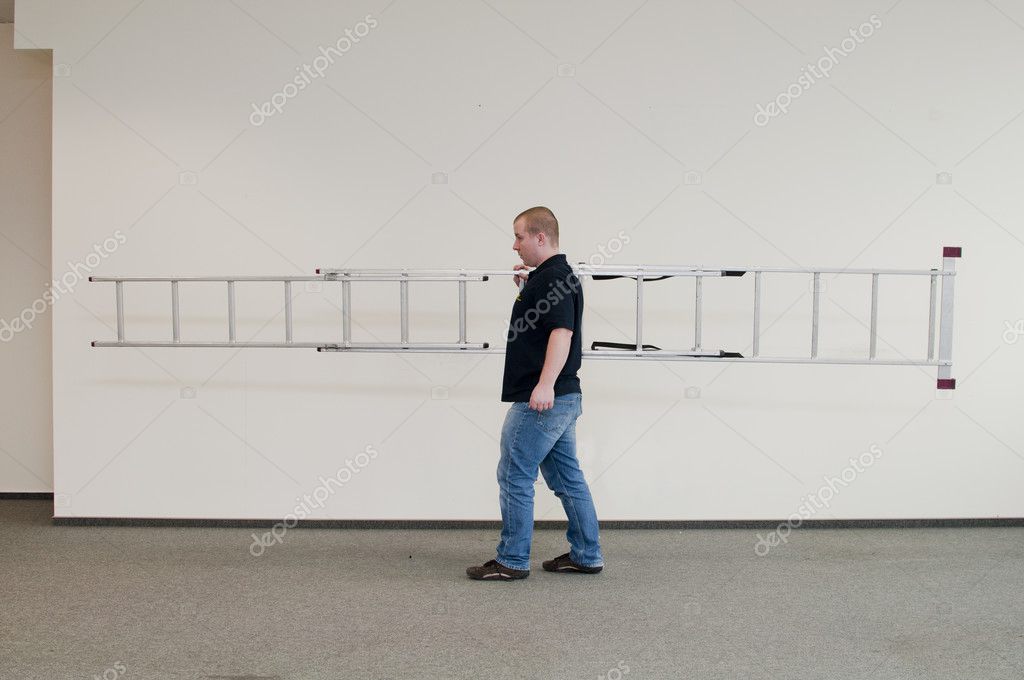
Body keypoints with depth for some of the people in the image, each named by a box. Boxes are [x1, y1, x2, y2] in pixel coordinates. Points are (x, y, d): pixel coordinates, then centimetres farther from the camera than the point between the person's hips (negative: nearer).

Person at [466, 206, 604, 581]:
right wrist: (527, 290, 19)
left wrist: (545, 384, -35)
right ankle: (586, 555, 20)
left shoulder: (555, 276, -15)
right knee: (567, 477, 13)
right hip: (559, 399, 10)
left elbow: (562, 330, -26)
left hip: (542, 400, -10)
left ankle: (512, 561, 8)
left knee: (514, 476, -1)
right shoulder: (547, 276, 16)